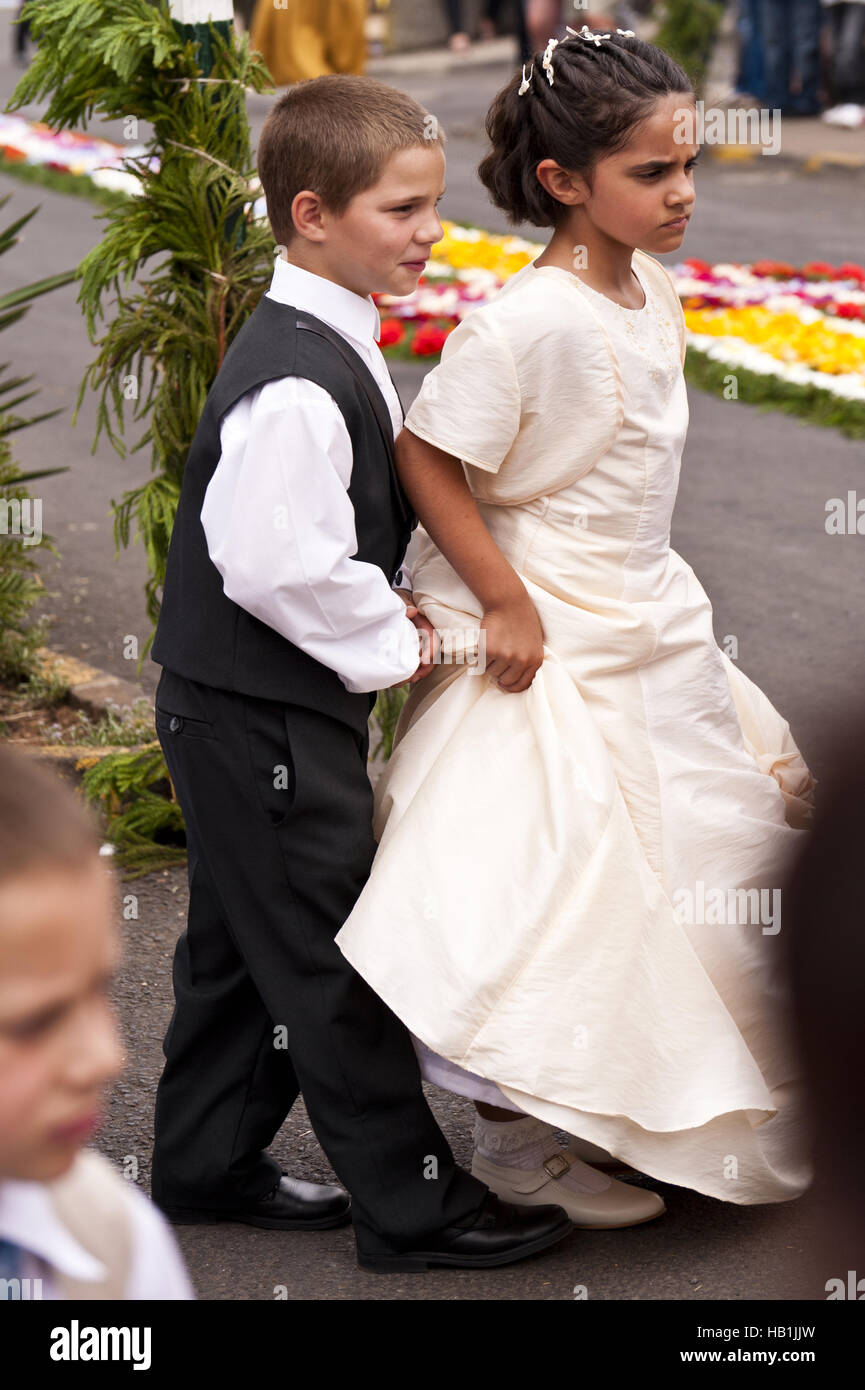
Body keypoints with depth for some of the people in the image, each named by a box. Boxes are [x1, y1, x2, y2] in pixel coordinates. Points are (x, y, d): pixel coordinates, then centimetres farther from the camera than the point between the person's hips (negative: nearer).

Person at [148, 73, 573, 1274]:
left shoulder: (330, 343, 8)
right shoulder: (296, 384, -25)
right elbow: (274, 565, -31)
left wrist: (388, 611, 6)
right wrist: (395, 642, -18)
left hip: (253, 711, 10)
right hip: (263, 717, -10)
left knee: (244, 942, 20)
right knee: (330, 959, 0)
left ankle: (207, 1165, 34)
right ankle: (408, 1203, 10)